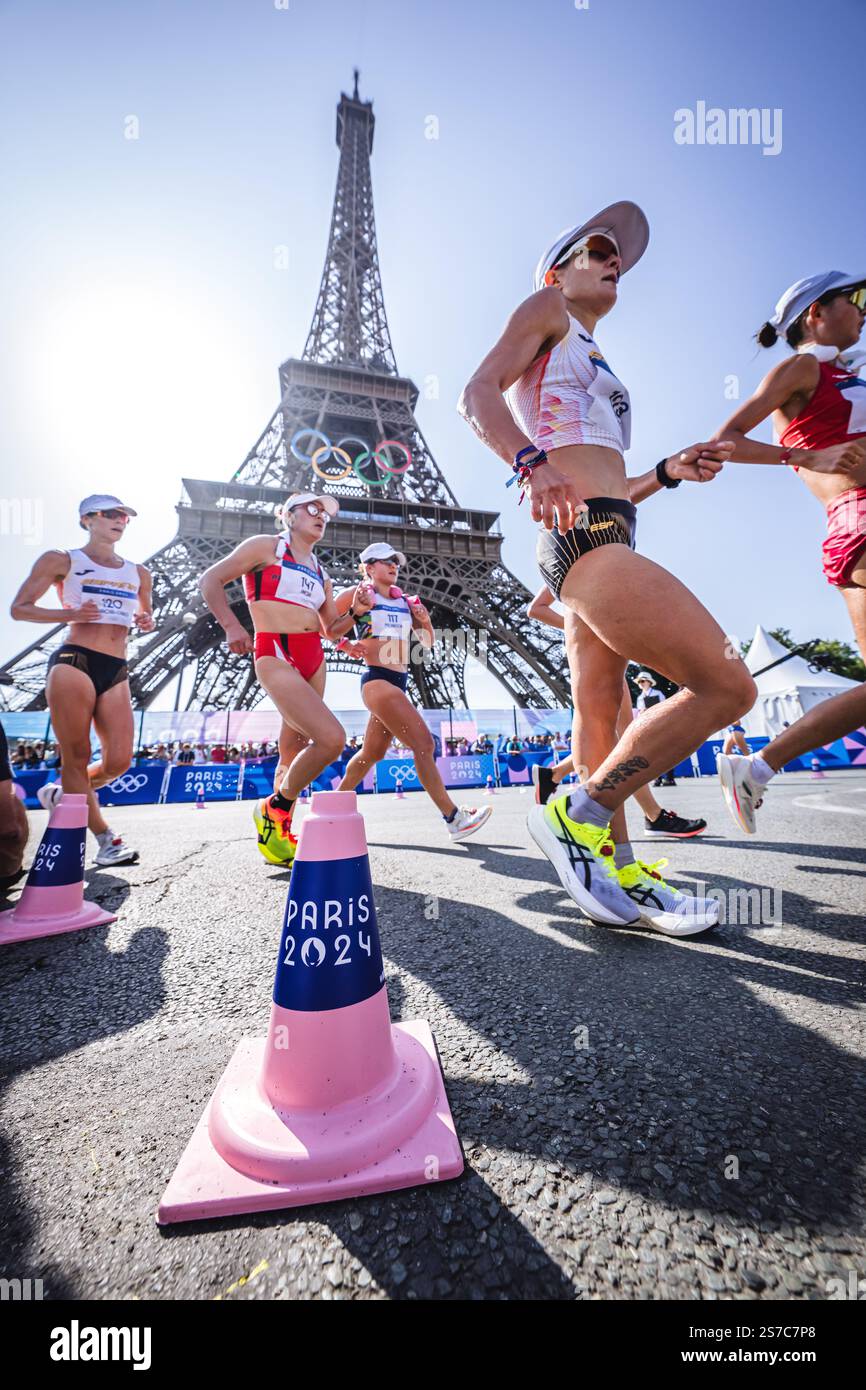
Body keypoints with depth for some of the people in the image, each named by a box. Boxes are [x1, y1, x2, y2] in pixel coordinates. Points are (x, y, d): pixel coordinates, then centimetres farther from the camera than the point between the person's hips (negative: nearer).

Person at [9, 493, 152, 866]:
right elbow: (19, 608, 5)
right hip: (74, 661, -4)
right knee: (77, 757, -2)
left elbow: (146, 615, 30)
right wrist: (71, 614, -12)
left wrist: (146, 622, 6)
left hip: (116, 671, 4)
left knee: (118, 761, -3)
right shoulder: (61, 560, 7)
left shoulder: (138, 573, 18)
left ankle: (60, 793, 28)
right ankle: (105, 838, 7)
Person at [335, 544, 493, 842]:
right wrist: (345, 645, -13)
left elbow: (427, 643, 17)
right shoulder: (357, 594, -1)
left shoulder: (404, 601, 14)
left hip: (398, 682, 7)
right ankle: (454, 818, -6)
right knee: (423, 743, -13)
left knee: (372, 753, 16)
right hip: (377, 680, -7)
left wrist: (425, 621, -1)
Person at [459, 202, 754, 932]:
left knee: (601, 723, 5)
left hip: (604, 536, 9)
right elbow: (478, 392, -4)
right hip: (585, 535, -9)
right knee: (727, 685, -16)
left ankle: (615, 873, 15)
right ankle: (578, 817, -11)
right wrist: (531, 461, -24)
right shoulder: (547, 308, 16)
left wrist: (669, 473, 19)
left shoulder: (593, 368, 37)